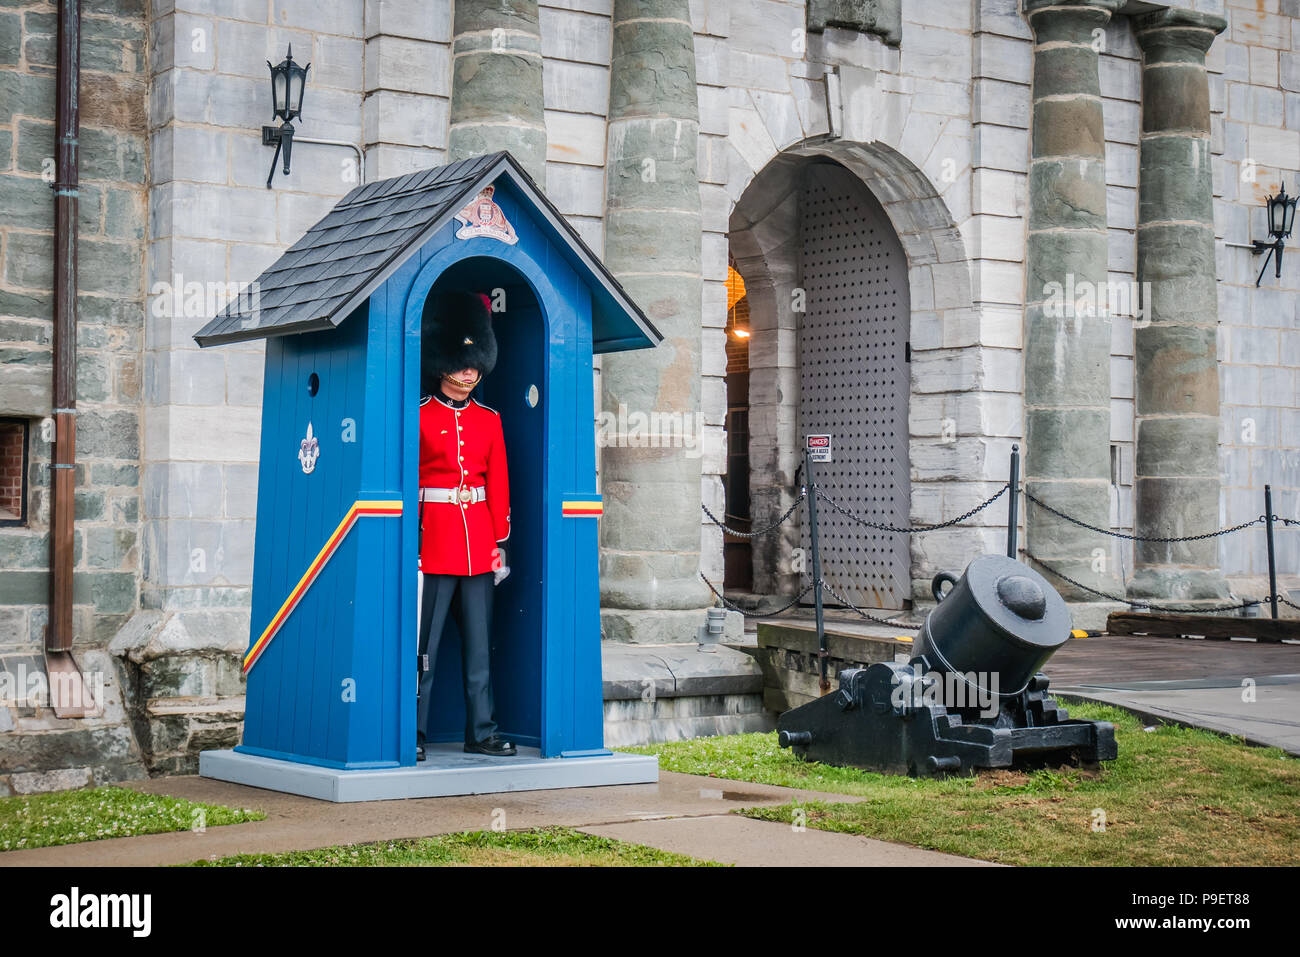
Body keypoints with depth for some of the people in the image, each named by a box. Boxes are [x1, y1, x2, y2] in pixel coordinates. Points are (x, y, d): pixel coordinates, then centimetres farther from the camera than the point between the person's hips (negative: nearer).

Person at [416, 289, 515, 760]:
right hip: (435, 536, -5)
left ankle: (481, 732, 13)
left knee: (479, 644, 7)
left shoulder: (489, 420, 12)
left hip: (478, 541, 5)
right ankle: (413, 734, 3)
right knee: (425, 644, -3)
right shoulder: (419, 416, -2)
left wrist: (499, 541, 7)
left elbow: (499, 483, 12)